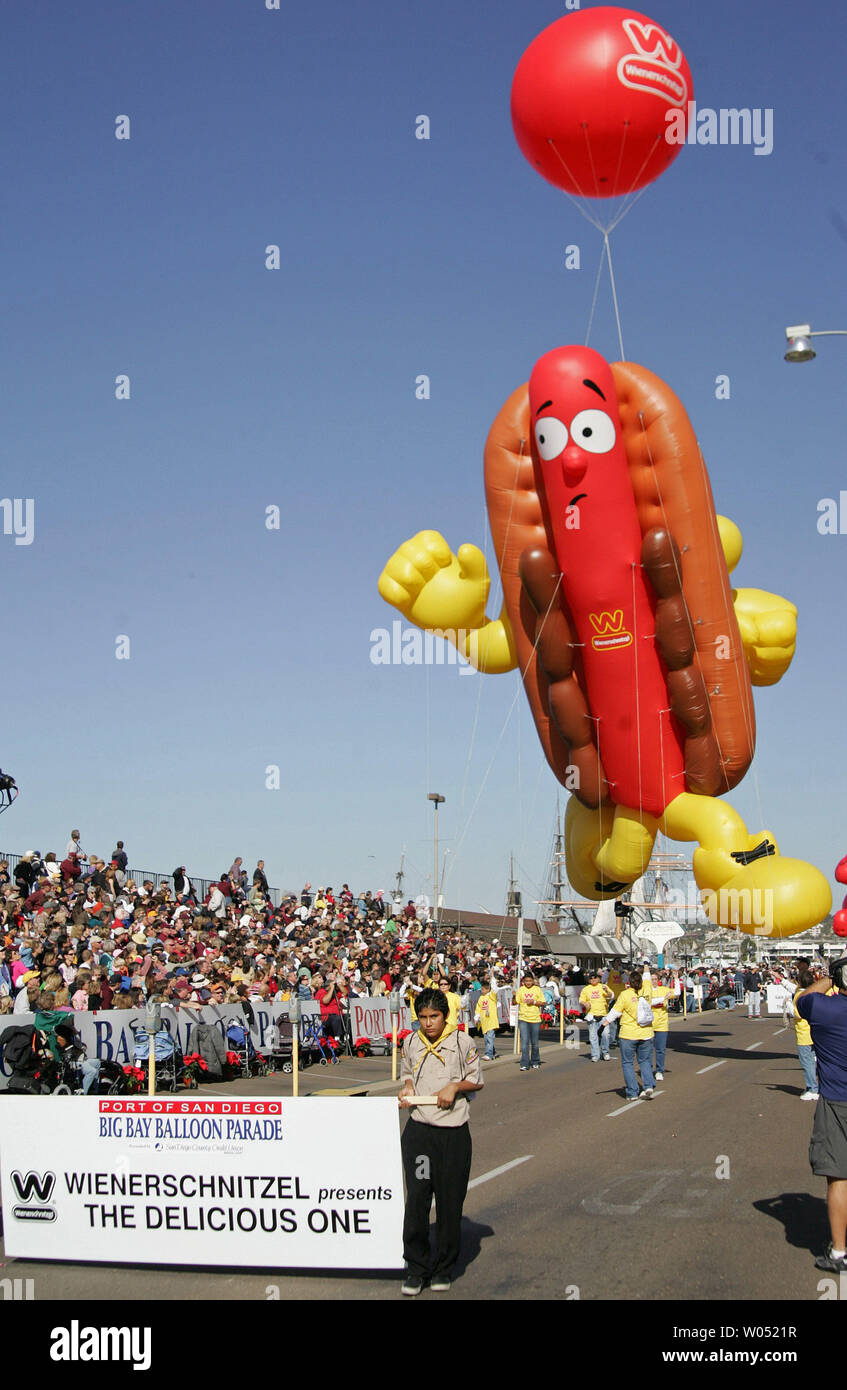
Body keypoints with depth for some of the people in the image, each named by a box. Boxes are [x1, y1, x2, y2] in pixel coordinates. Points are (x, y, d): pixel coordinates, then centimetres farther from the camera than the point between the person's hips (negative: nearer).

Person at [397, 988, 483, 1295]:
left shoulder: (461, 1042, -2)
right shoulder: (411, 1043, 6)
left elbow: (477, 1080, 6)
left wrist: (455, 1086, -11)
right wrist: (407, 1088, 2)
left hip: (453, 1132, -2)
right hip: (418, 1129, 2)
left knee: (450, 1201, 4)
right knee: (416, 1198, -2)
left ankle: (444, 1267, 18)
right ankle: (416, 1266, 10)